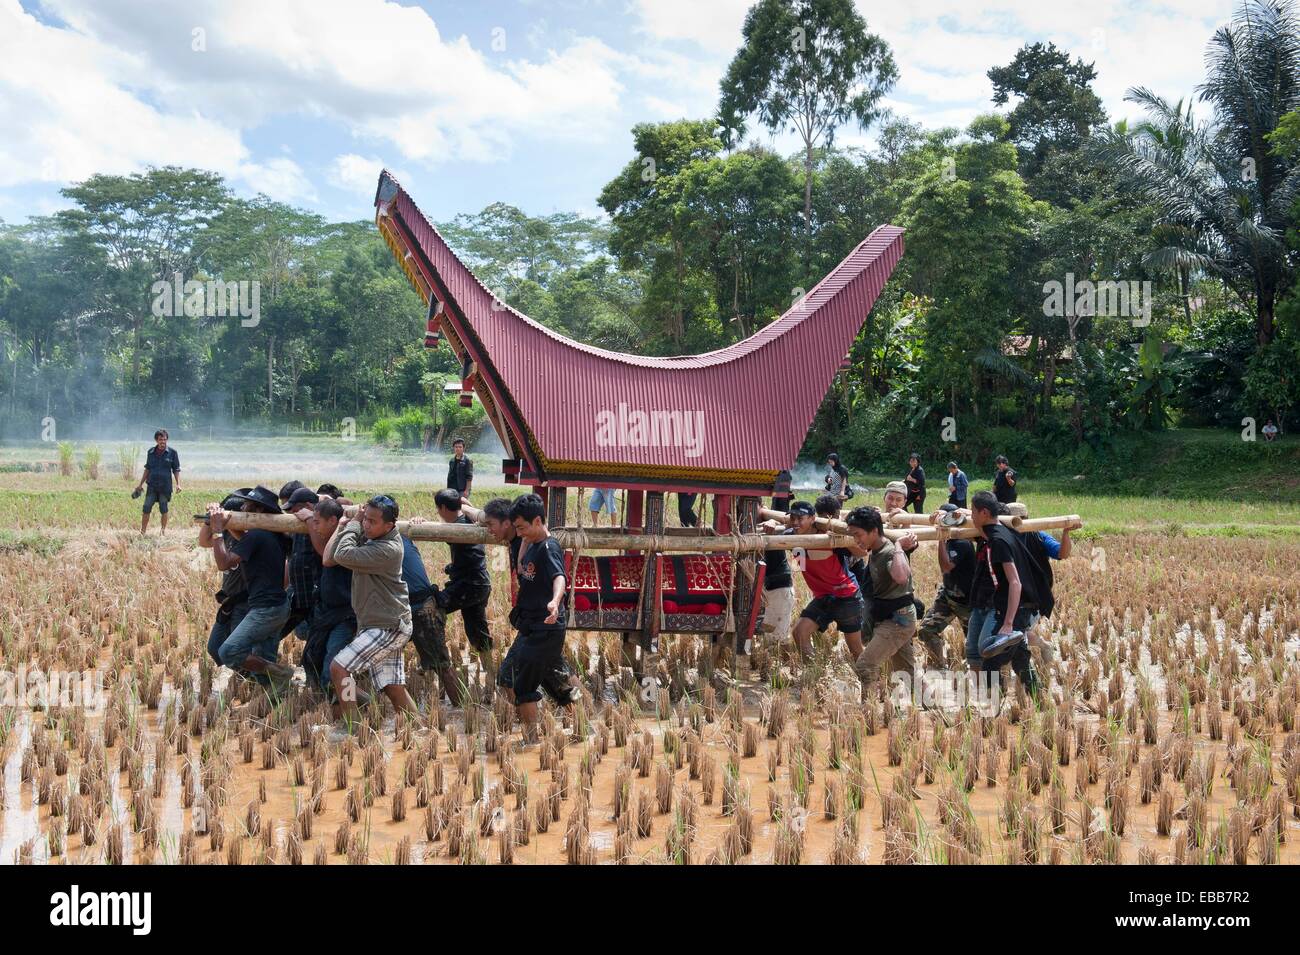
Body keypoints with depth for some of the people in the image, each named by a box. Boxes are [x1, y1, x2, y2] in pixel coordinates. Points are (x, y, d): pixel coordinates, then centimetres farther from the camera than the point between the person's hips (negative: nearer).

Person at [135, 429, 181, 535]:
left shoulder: (172, 452, 0)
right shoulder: (150, 452, 7)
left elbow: (176, 470, 2)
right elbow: (147, 469, 15)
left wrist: (178, 484, -8)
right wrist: (140, 484, 15)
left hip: (165, 486, -2)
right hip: (152, 486, 2)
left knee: (163, 509, 4)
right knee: (146, 509, -3)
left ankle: (163, 530, 17)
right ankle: (143, 532, 2)